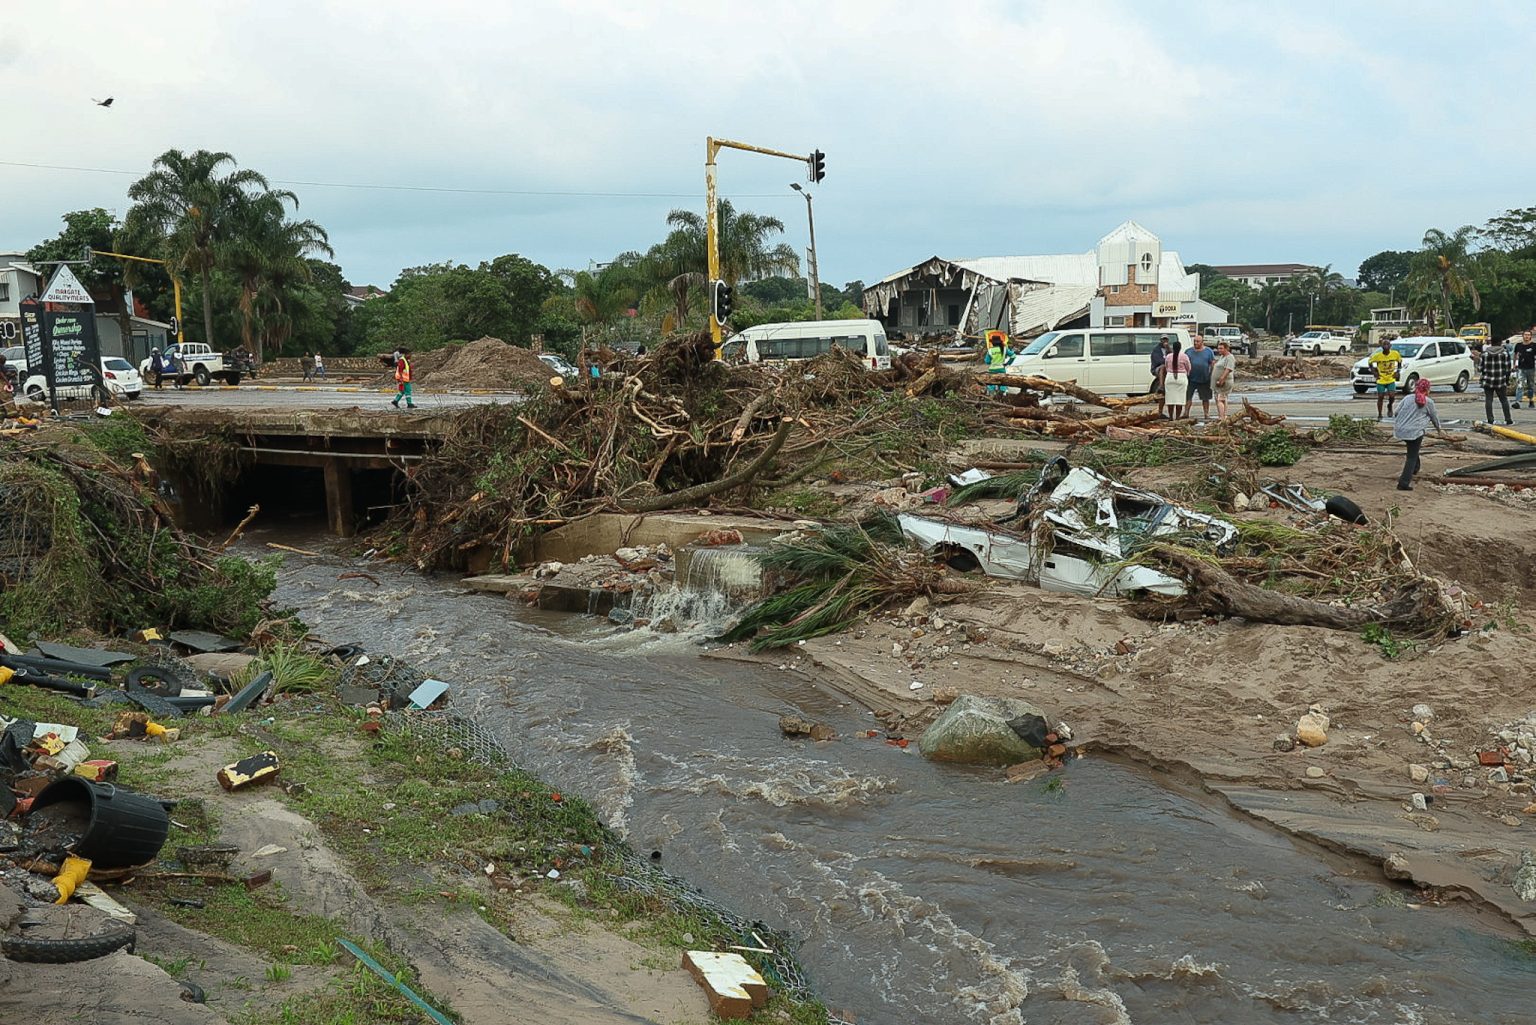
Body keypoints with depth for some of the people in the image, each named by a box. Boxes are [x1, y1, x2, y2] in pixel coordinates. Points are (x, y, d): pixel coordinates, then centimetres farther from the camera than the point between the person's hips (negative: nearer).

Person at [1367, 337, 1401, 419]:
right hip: (1381, 380, -1)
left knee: (1392, 396, -14)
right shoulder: (1377, 355, -15)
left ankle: (1389, 406, 19)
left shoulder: (1395, 354, -10)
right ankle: (1379, 415, 19)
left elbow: (1400, 362, 9)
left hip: (1391, 379, 1)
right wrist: (1375, 372, -5)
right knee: (1380, 397, 3)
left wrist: (1397, 371, 0)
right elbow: (1370, 362, 2)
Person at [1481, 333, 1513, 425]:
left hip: (1488, 380, 0)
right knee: (1504, 400, 10)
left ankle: (1490, 420, -3)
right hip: (1501, 381, 0)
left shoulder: (1485, 353, 0)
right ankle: (1508, 419, 10)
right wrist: (1507, 380, 9)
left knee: (1488, 400, 3)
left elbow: (1481, 367, 0)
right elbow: (1508, 367, 0)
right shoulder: (1504, 352, -1)